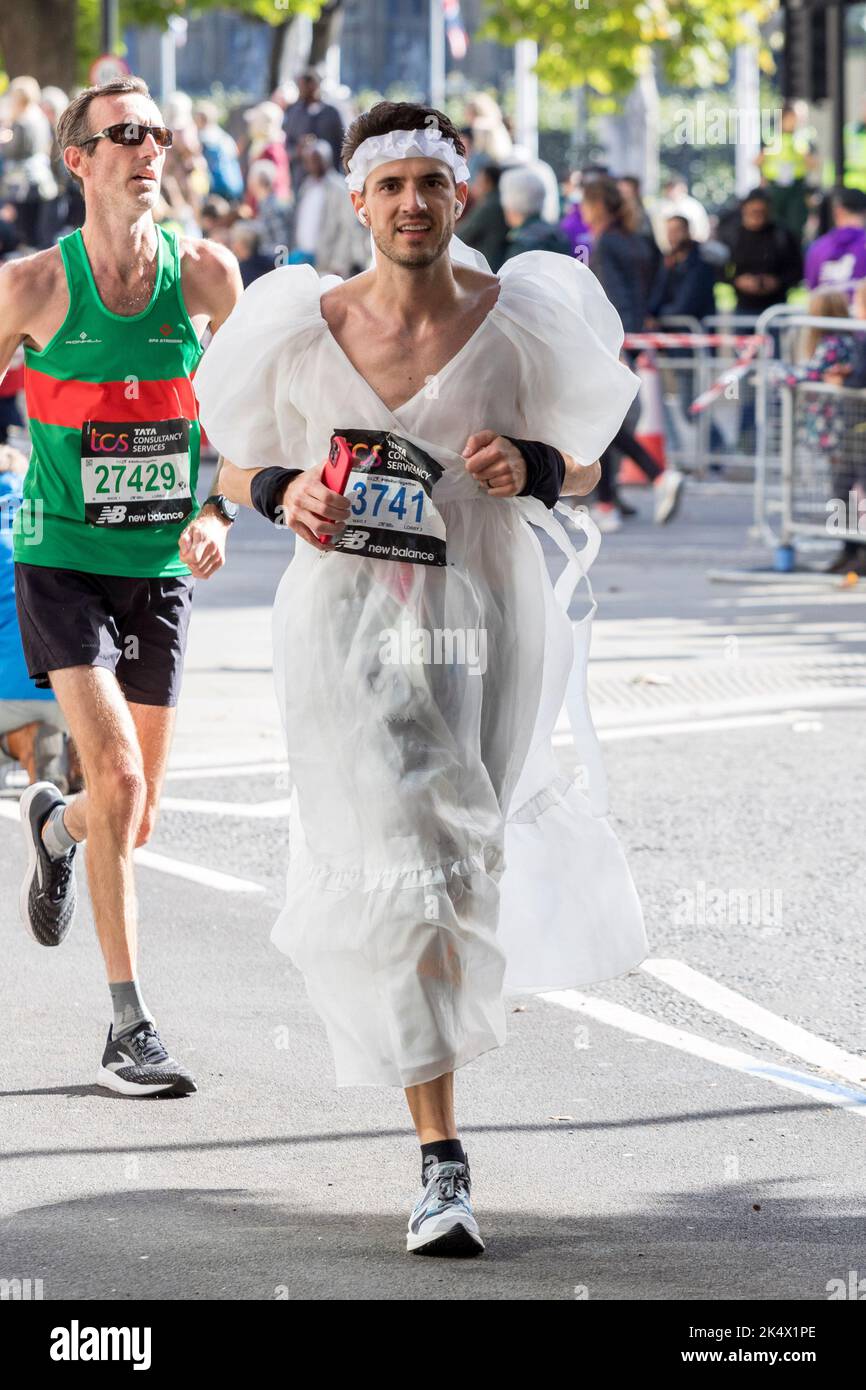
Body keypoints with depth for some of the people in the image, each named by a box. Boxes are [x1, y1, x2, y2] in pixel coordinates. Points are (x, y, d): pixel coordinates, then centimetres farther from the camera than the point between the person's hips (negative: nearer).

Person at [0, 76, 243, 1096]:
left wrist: (219, 512, -4)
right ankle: (128, 1030, -13)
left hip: (159, 567, 3)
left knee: (135, 815, 10)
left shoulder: (203, 275, -2)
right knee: (118, 776, -19)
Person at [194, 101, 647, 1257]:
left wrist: (531, 467, -14)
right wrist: (285, 493, -10)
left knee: (460, 861, 6)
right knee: (396, 878, -9)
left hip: (482, 617, 1)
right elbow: (235, 466, 12)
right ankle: (442, 1159, -2)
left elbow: (587, 463, 8)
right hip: (347, 623, -1)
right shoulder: (303, 331, -2)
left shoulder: (521, 324, -3)